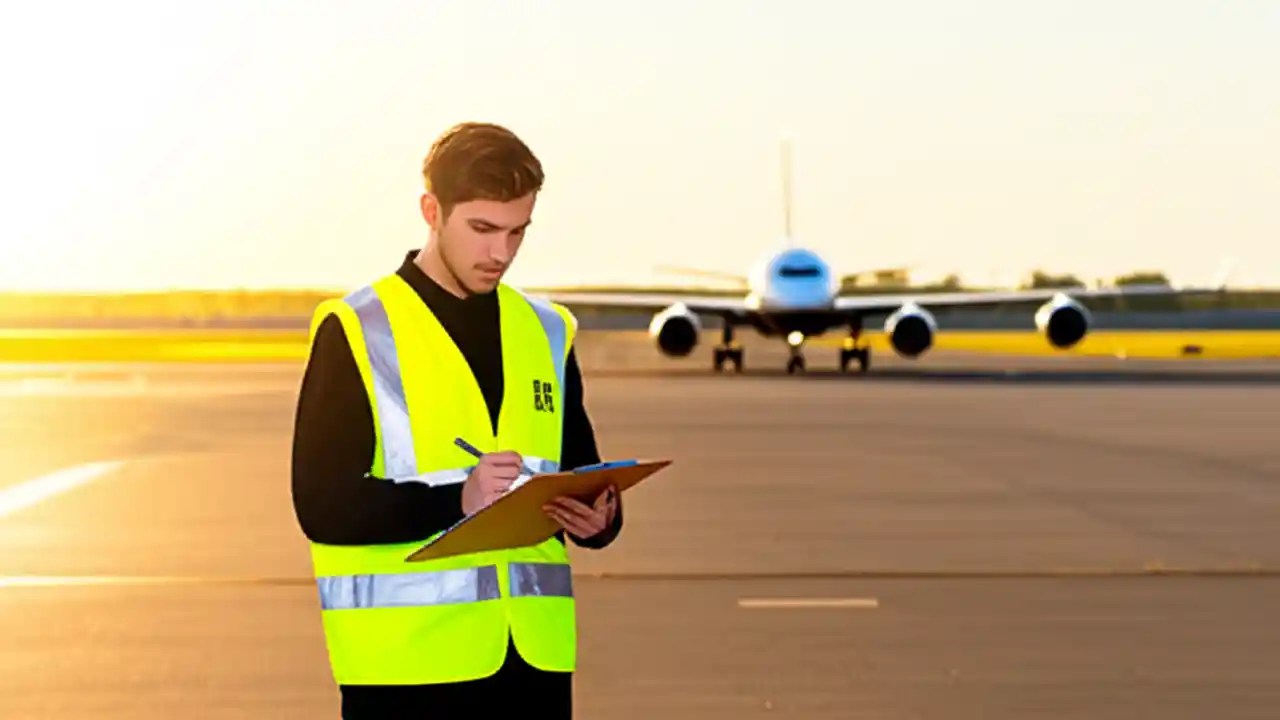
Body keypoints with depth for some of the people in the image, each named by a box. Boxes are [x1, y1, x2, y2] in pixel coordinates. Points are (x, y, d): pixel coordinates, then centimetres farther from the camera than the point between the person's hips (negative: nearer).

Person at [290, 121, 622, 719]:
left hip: (534, 652, 5)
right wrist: (456, 499, -24)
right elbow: (323, 503, -10)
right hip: (406, 657, -5)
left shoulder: (546, 332, 12)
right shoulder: (357, 332, -4)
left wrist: (597, 518, -4)